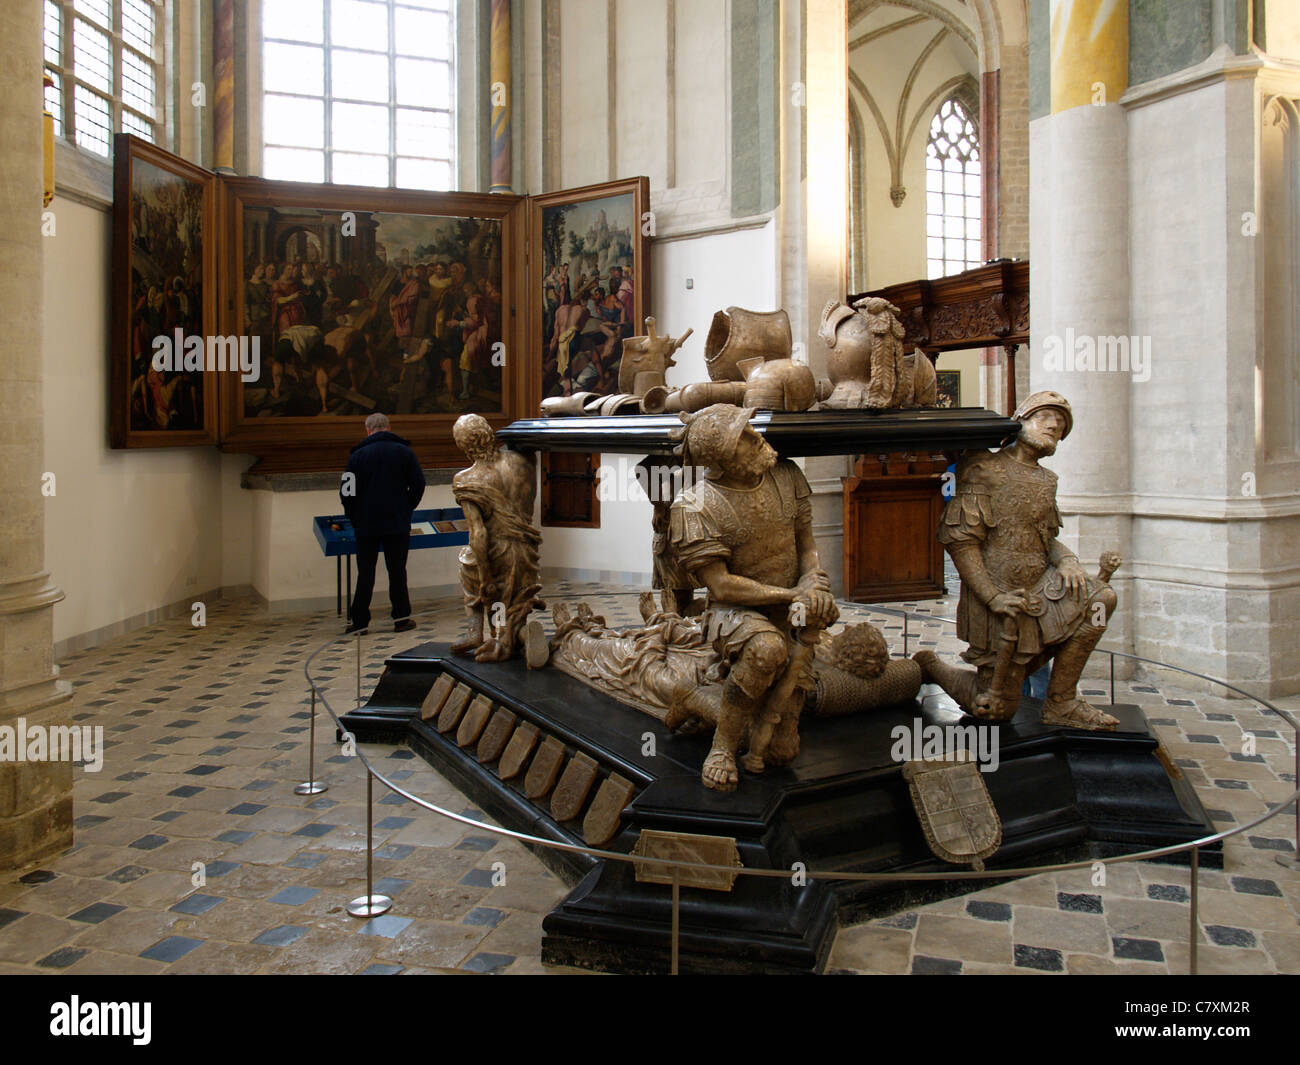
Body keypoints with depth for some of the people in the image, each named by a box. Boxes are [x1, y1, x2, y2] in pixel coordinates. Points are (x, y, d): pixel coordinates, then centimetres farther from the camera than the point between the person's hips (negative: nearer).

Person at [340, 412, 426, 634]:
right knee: (397, 570, 7)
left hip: (366, 524, 0)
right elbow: (418, 485, 0)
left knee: (365, 572, 6)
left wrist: (354, 518, 9)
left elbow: (347, 492, -2)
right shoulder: (404, 452, 2)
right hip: (398, 524, 0)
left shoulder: (358, 455, -1)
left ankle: (360, 621, 8)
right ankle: (401, 617, 7)